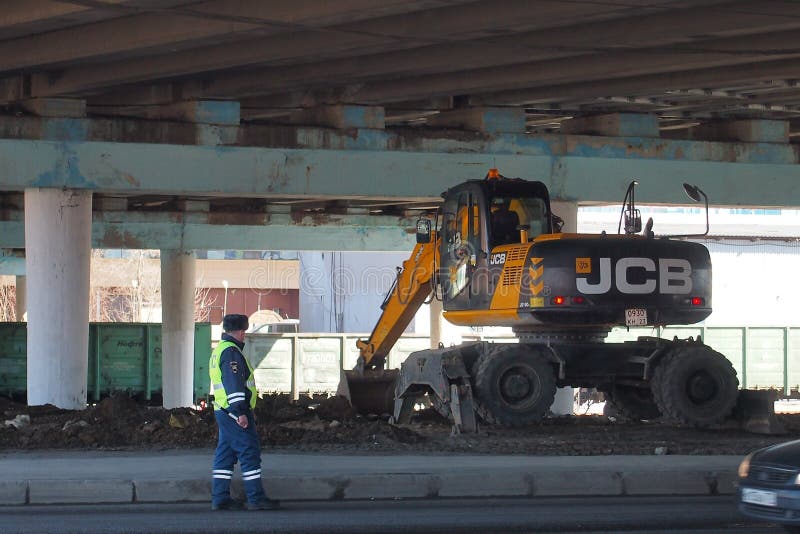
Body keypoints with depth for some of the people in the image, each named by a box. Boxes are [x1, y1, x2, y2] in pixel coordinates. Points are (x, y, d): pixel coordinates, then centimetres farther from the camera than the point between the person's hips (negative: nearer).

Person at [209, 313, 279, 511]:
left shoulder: (219, 350, 19)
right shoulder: (231, 352, -14)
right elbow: (234, 384, -21)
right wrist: (240, 412, -24)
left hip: (223, 411, 10)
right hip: (235, 413, -10)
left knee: (225, 454, 11)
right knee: (250, 452, -7)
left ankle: (219, 497, 11)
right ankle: (256, 498, -8)